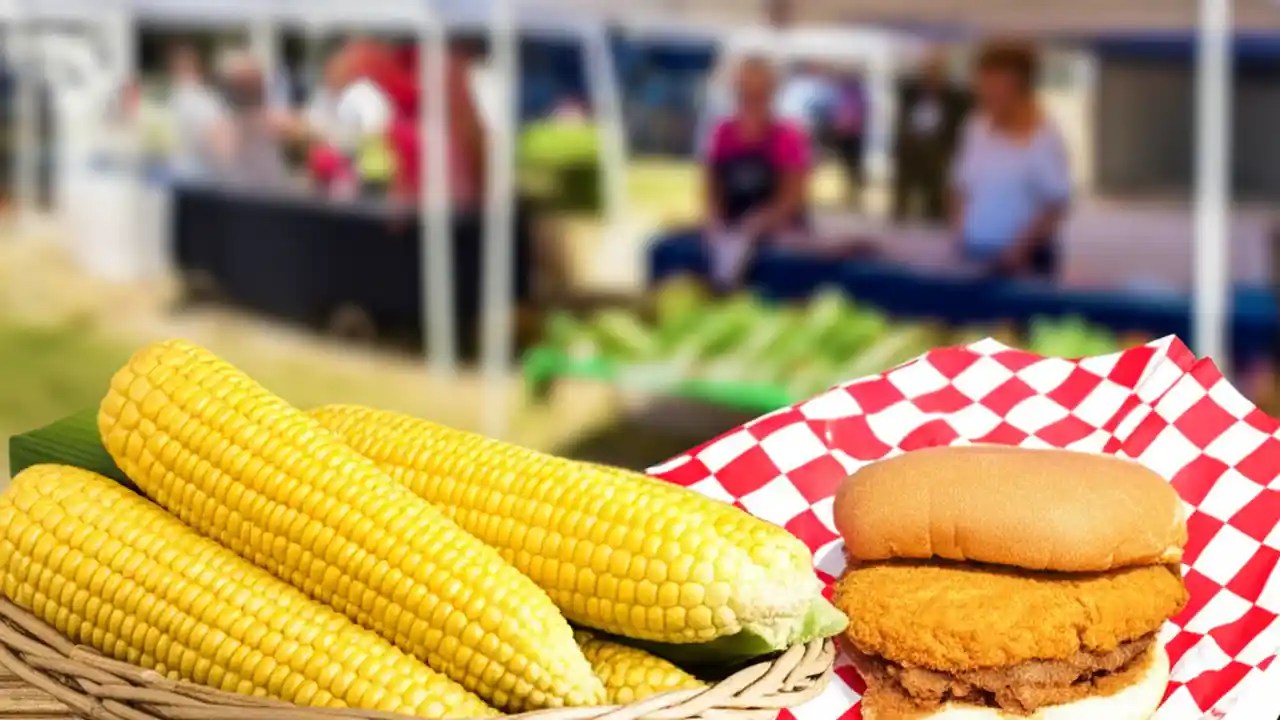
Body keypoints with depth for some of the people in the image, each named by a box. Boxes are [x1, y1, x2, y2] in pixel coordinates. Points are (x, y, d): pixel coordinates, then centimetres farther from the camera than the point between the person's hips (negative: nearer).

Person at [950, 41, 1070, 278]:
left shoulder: (1045, 137, -9)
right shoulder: (976, 128, 8)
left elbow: (1057, 205, -10)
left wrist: (1020, 247, -18)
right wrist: (960, 235, 3)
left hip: (1023, 263, -5)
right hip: (973, 258, 5)